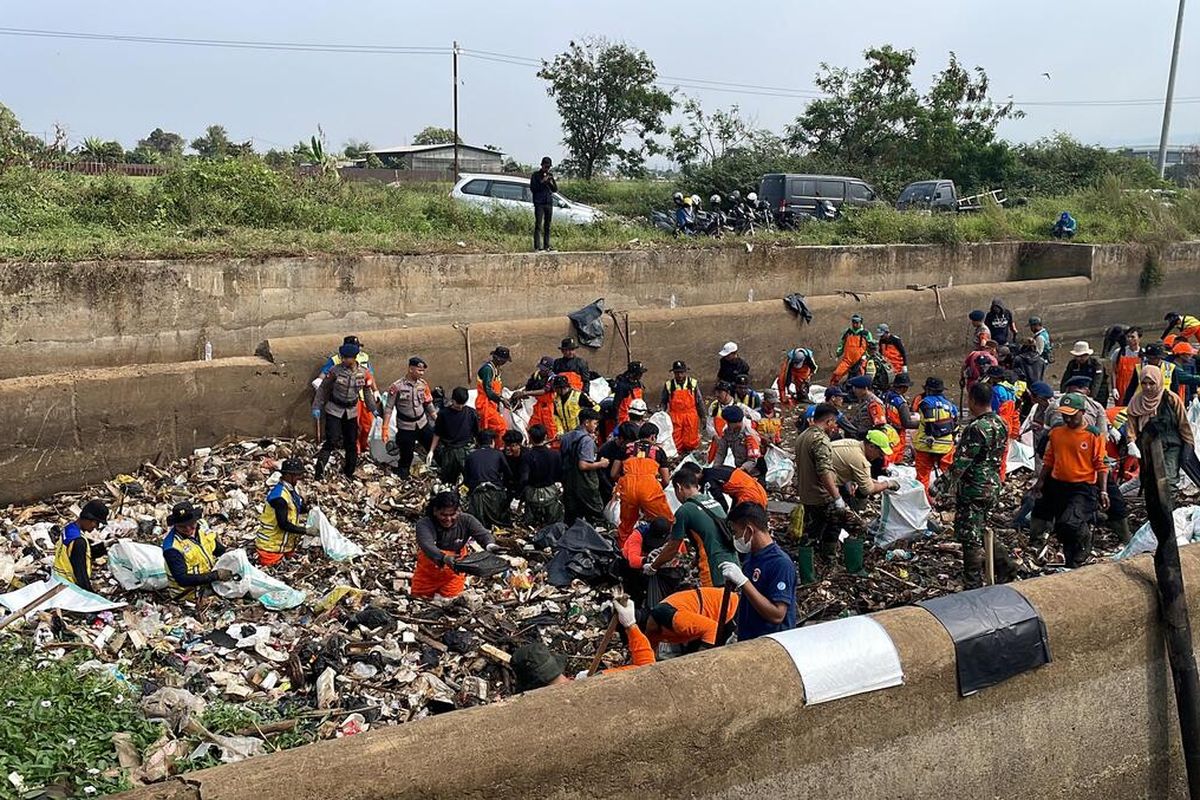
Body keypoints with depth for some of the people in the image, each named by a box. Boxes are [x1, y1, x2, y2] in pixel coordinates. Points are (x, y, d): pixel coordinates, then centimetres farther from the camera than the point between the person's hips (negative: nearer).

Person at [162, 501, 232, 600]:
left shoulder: (201, 525, -4)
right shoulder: (172, 548, -23)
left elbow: (219, 548, 11)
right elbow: (182, 579, -26)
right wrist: (216, 576, -31)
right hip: (191, 591, -7)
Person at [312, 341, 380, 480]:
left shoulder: (363, 373, -5)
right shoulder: (335, 371, -14)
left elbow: (368, 392, 7)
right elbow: (323, 389, -6)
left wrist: (374, 409, 3)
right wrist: (316, 407, -8)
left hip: (351, 412, 4)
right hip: (334, 410, -3)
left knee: (352, 442, 10)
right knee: (332, 441, -15)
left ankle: (349, 472, 23)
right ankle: (320, 468, -12)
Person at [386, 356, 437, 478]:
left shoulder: (423, 384, -2)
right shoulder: (397, 387, -16)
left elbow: (428, 404, 9)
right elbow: (389, 408, -11)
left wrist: (438, 420, 7)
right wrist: (385, 428, -14)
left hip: (423, 424, 4)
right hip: (405, 428, -4)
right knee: (406, 457, 6)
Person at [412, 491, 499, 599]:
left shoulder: (466, 521, -14)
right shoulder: (424, 524, -24)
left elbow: (483, 533, -24)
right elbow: (427, 546, -40)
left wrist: (490, 544, -49)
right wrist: (444, 558, -59)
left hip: (453, 573, 1)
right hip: (427, 573, -1)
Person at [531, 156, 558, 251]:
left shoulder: (550, 175, 14)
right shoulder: (536, 175, 3)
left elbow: (555, 189, 12)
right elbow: (532, 188, -6)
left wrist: (552, 180, -5)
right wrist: (542, 181, -15)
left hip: (549, 203, 4)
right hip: (539, 203, -4)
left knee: (547, 226, 6)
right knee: (538, 225, -9)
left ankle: (546, 245, 9)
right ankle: (537, 246, -12)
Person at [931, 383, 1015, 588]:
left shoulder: (976, 428, -23)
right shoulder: (1001, 423, 5)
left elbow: (961, 462, -22)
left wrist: (942, 486, -16)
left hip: (974, 490, -9)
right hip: (993, 486, 9)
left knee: (970, 538, 1)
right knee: (982, 531, 25)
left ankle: (973, 587, 8)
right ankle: (1004, 564, 25)